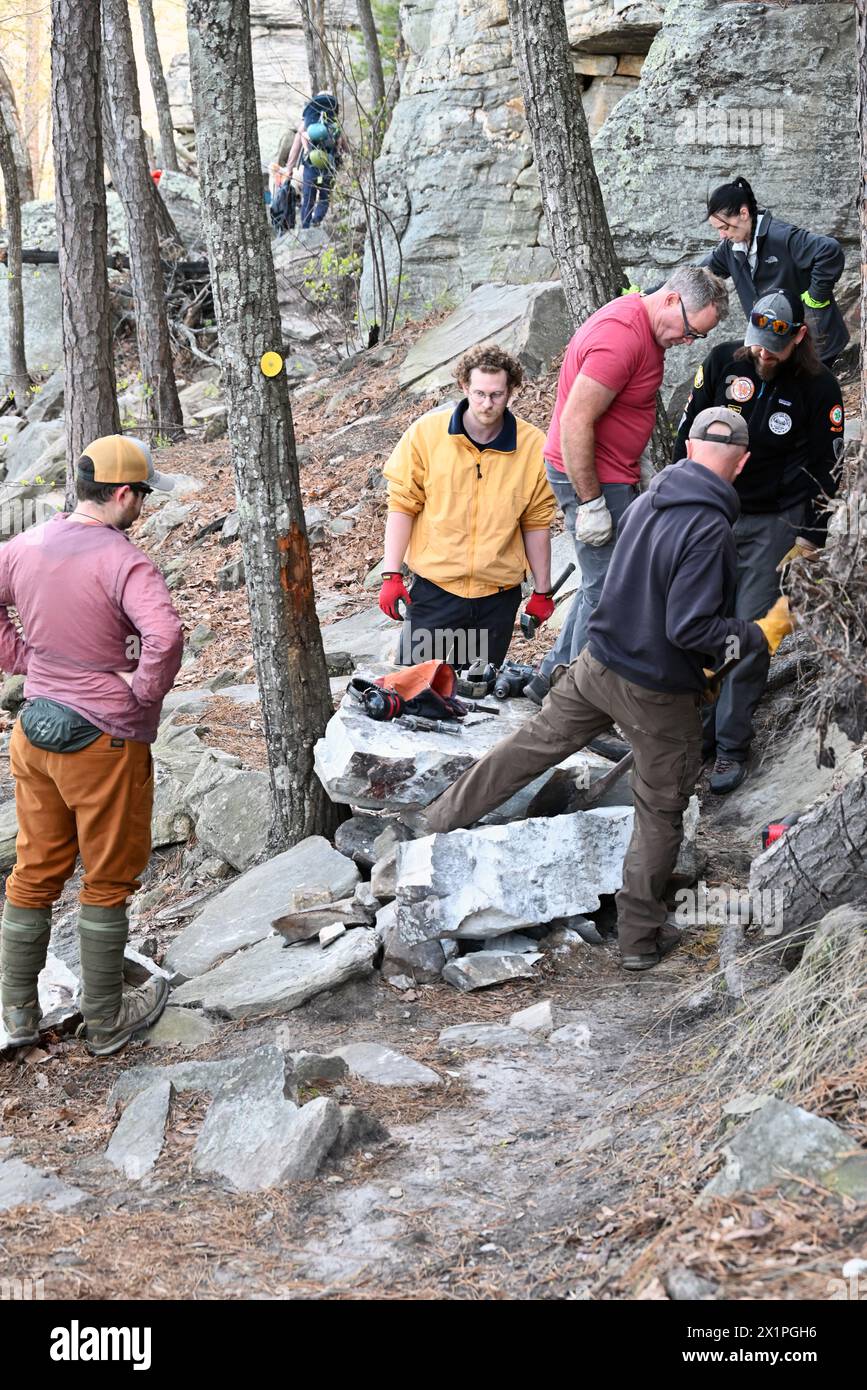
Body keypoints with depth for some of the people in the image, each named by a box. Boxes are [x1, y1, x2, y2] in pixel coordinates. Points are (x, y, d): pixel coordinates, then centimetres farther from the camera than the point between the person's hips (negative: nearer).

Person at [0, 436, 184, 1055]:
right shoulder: (123, 562, -22)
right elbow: (166, 636, -36)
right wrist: (146, 691, -19)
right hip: (104, 743, -6)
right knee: (107, 882, 9)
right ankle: (106, 1021, 22)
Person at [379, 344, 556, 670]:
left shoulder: (533, 446, -3)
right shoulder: (427, 432, -5)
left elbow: (536, 523, 5)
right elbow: (402, 505, -1)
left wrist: (542, 591, 8)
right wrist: (391, 574, -6)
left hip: (499, 595, 1)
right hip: (434, 587, -1)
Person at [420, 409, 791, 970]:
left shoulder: (647, 501, -1)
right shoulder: (709, 529, -26)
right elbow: (692, 627, -28)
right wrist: (762, 634, -13)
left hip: (597, 666, 6)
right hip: (658, 693, -6)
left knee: (535, 742, 23)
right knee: (662, 812, 11)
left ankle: (445, 815, 34)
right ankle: (641, 937, 22)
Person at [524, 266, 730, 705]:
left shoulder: (641, 324, 9)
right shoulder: (621, 337, -25)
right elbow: (575, 424, -27)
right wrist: (591, 504, -24)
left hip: (614, 477, 11)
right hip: (590, 478, -11)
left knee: (605, 583, 18)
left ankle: (554, 678, 27)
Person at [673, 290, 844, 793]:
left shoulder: (818, 386, -7)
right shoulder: (722, 362, -2)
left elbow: (826, 466, 0)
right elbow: (688, 434, 6)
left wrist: (810, 537, -2)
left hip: (774, 524, -2)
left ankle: (733, 747, 3)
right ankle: (699, 732, 16)